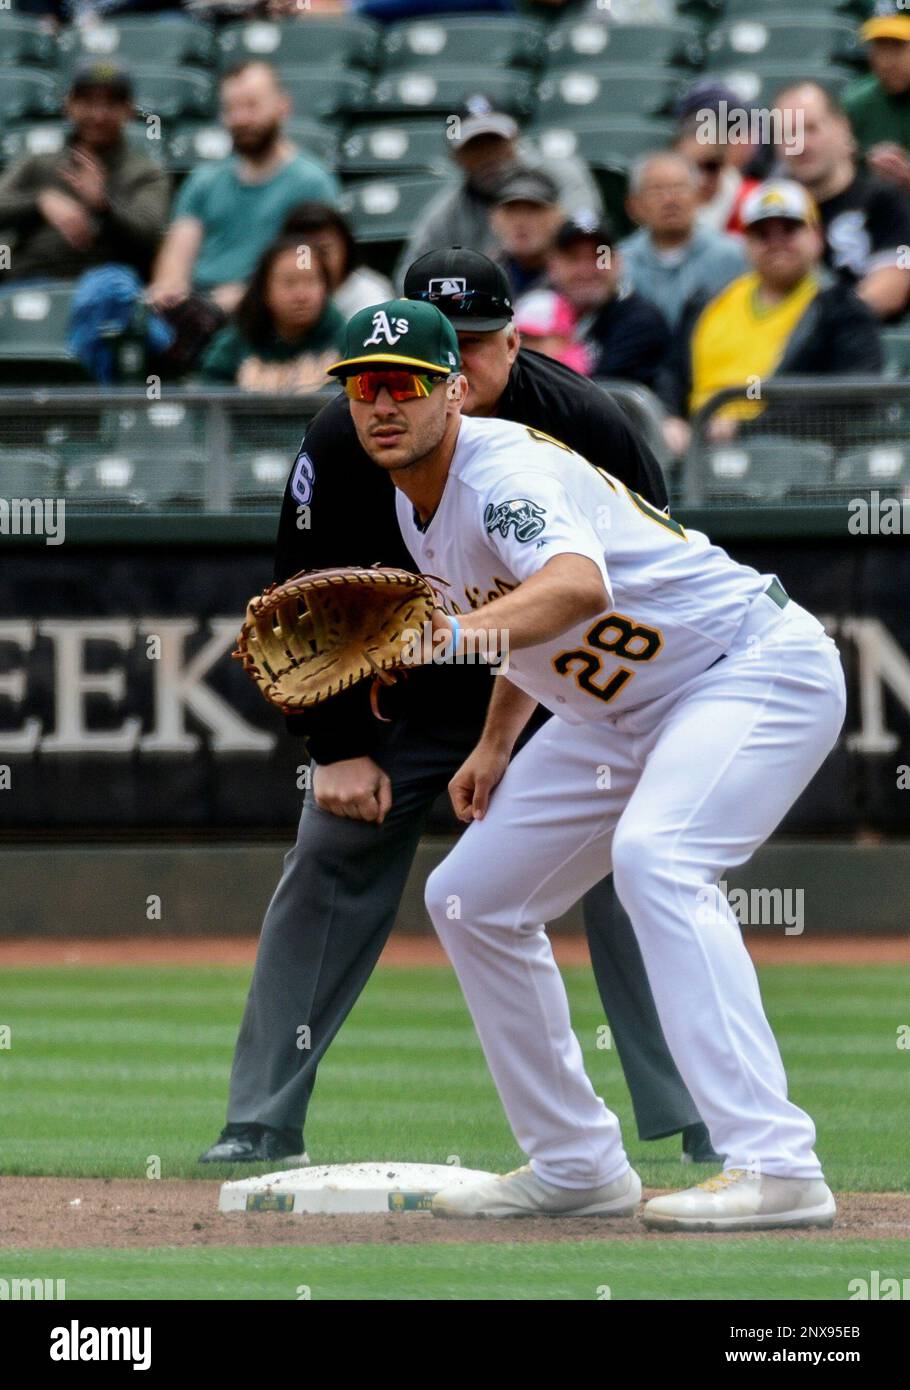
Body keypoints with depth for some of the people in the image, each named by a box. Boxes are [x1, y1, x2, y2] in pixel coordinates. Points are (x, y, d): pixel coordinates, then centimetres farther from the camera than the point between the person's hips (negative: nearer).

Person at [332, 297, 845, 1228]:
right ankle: (576, 1166, 17)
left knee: (654, 857, -35)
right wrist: (496, 745, 13)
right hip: (620, 714, 10)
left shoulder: (504, 471, -26)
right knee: (470, 898, 8)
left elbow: (580, 585, -48)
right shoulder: (417, 504, 3)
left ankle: (775, 1167, -41)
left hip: (758, 671, -10)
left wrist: (460, 636, -63)